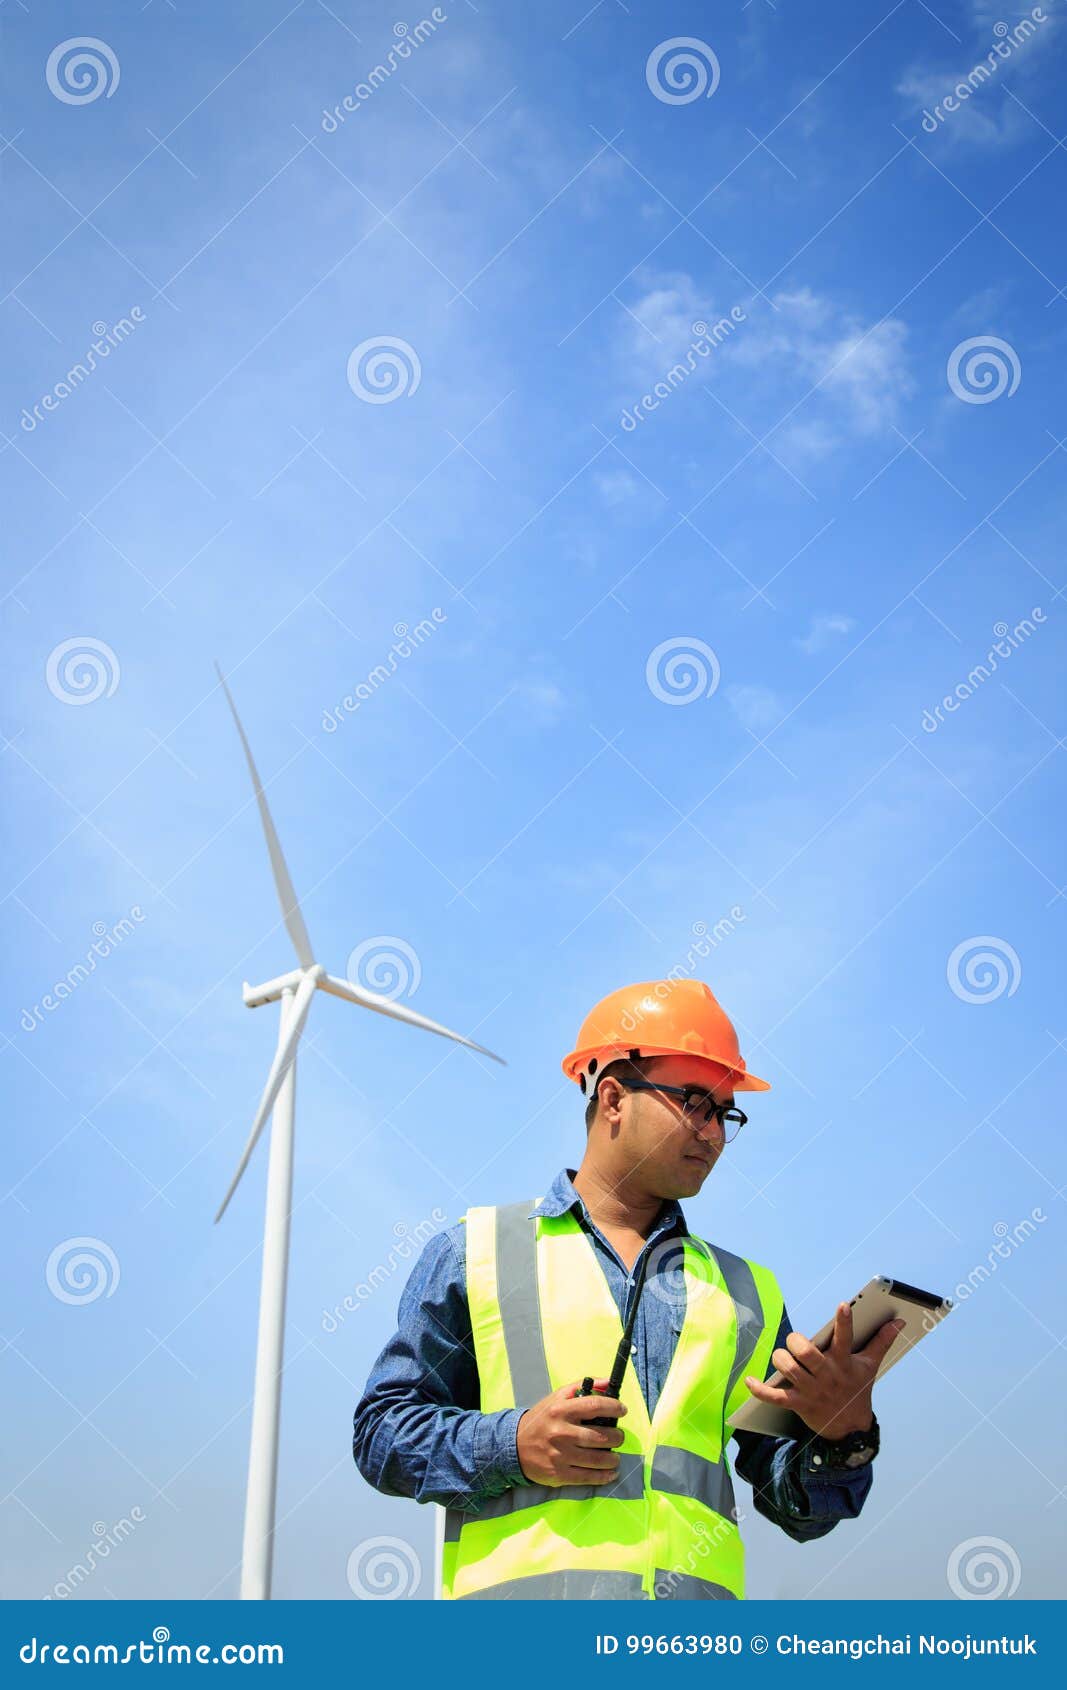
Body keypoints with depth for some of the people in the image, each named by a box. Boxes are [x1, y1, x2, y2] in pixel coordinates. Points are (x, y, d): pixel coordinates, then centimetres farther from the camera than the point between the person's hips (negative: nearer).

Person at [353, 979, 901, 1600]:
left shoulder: (748, 1292, 21)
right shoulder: (474, 1253, 12)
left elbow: (796, 1505, 18)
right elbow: (383, 1430, 9)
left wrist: (844, 1437, -3)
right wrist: (511, 1445, -7)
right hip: (523, 1584, -3)